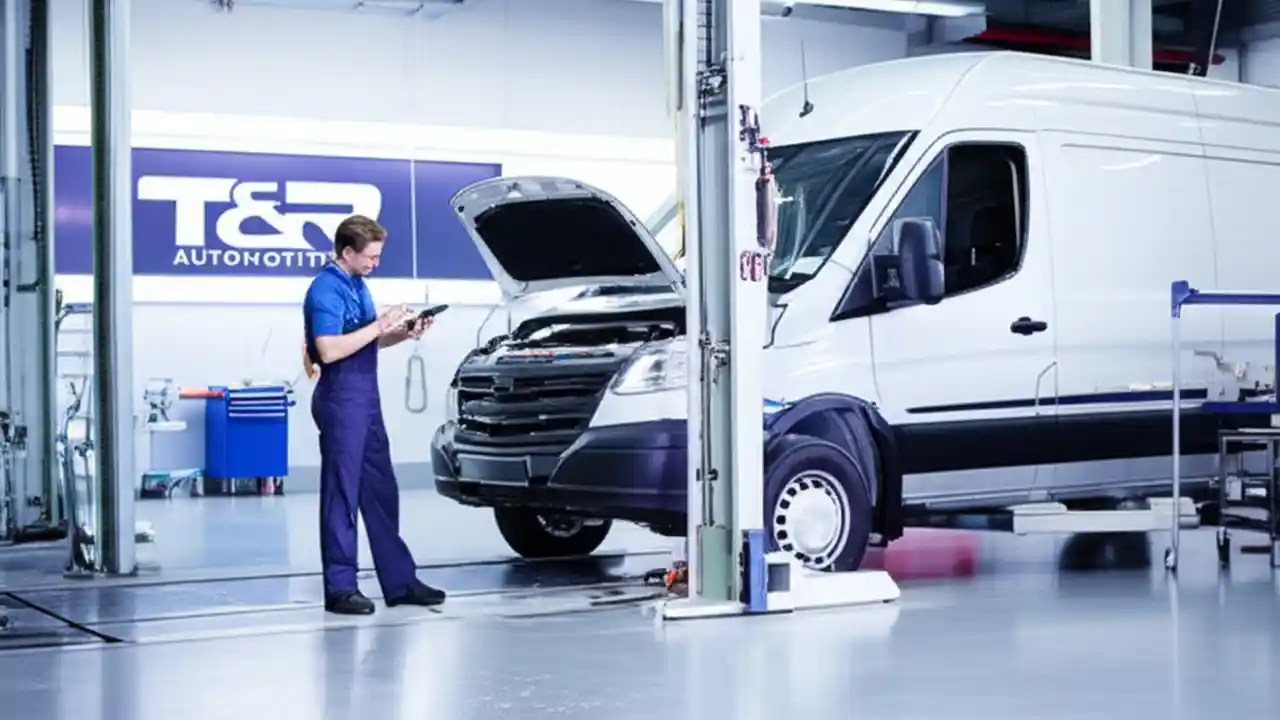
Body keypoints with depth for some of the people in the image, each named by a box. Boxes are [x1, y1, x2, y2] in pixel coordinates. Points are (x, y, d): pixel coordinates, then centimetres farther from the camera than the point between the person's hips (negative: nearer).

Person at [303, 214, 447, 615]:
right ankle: (340, 589, 3)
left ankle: (400, 582, 18)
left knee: (381, 492, 12)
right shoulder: (326, 290, -14)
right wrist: (379, 325, -21)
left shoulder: (357, 285, 15)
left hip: (366, 399, 9)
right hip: (341, 398, -9)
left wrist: (403, 333, 6)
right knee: (342, 495, -3)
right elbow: (329, 350, -25)